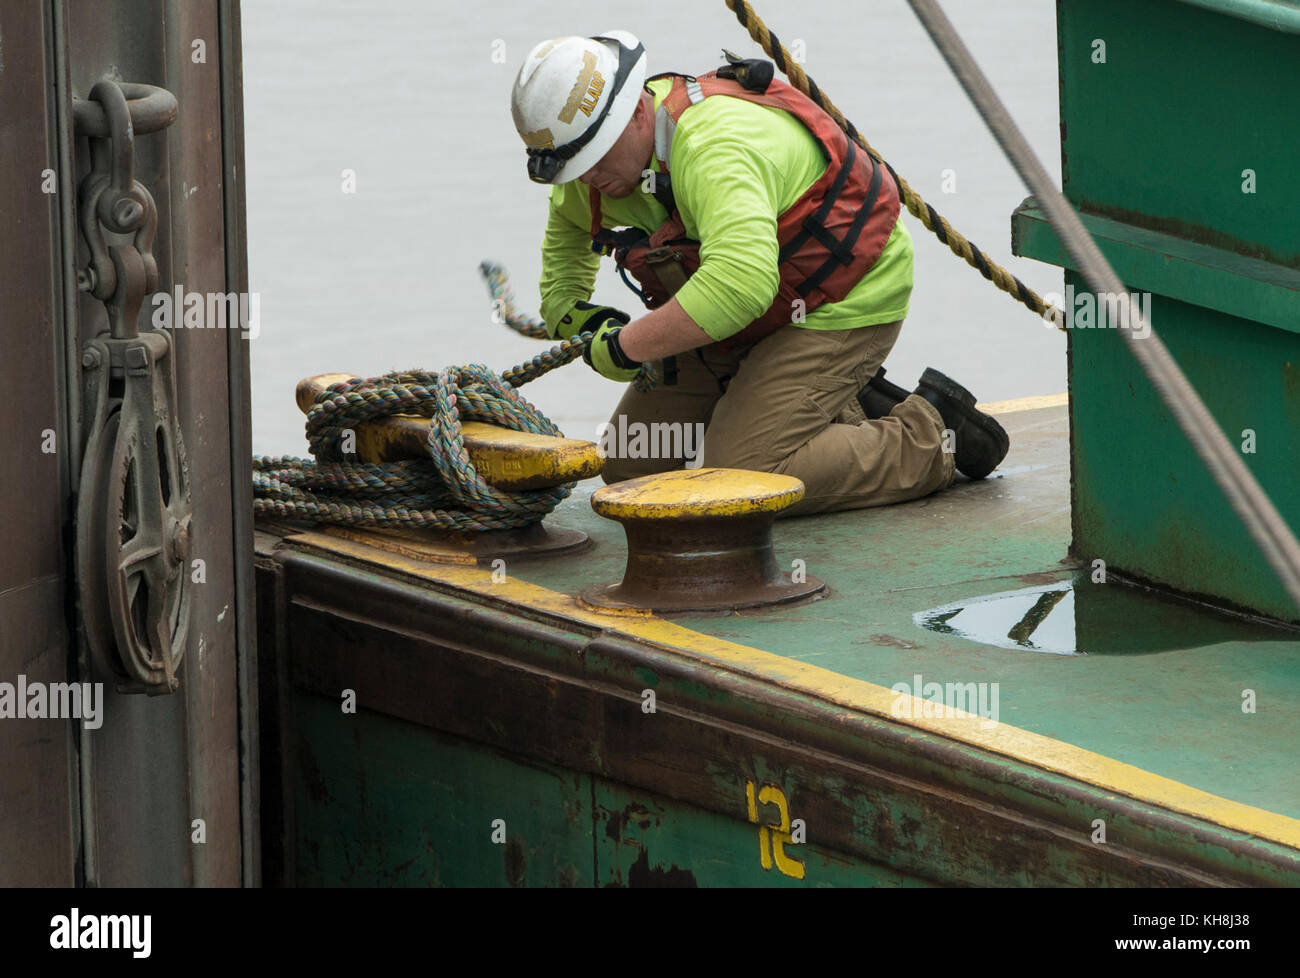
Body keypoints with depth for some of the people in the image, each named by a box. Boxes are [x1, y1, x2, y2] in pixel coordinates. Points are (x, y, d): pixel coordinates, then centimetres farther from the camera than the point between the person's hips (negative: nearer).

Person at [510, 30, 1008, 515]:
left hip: (842, 304, -10)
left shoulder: (712, 144, -34)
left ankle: (932, 437, -3)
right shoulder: (604, 152, -4)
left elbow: (741, 283, -50)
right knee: (630, 468, 6)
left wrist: (626, 346, -39)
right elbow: (568, 222, 24)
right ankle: (847, 414, 15)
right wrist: (567, 307, 5)